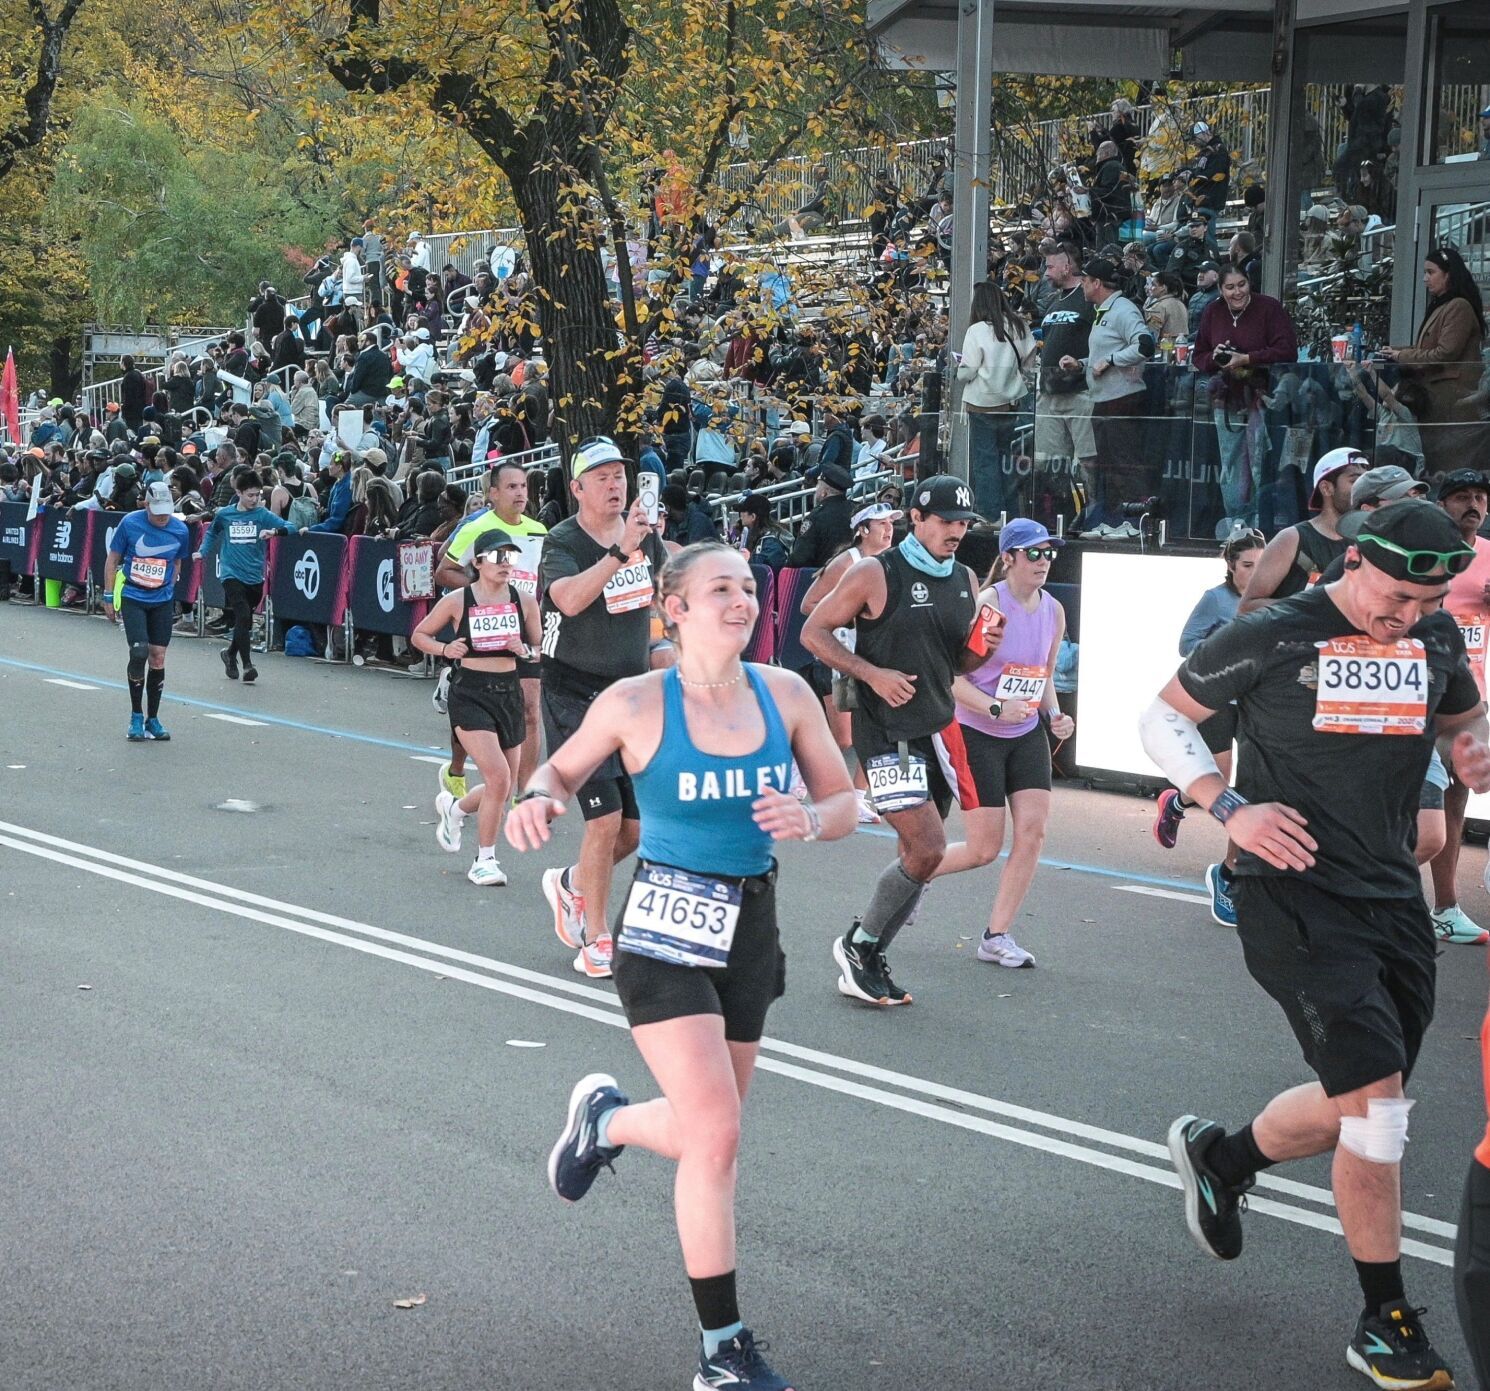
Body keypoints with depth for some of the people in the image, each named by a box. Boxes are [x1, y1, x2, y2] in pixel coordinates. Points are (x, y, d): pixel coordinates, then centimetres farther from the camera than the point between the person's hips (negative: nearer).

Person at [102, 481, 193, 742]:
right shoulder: (130, 523, -10)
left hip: (162, 601, 3)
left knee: (158, 657, 4)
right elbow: (113, 559, 0)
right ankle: (136, 717, 0)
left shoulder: (180, 530, -4)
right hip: (132, 598, -3)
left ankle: (152, 719, 16)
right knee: (139, 652, -15)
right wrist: (108, 597, 0)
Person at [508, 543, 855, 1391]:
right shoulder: (636, 704, -10)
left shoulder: (784, 693, -1)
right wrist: (540, 799, -16)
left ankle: (605, 1118, 50)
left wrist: (808, 820, -16)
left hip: (751, 928, 5)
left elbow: (845, 804, 6)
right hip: (665, 931, -5)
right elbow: (565, 770, 6)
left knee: (705, 1131, 14)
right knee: (716, 1134, -13)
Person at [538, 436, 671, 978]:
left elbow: (663, 593, 24)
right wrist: (620, 551, -42)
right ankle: (595, 941, 3)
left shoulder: (646, 537, 5)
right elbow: (570, 599, -35)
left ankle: (570, 884, 34)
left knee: (638, 826, 6)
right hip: (575, 695, -6)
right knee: (606, 821, -12)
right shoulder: (562, 543, -13)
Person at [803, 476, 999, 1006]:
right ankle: (857, 945, 3)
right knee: (928, 849, -16)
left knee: (915, 857, 9)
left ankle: (867, 963, 21)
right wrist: (872, 673, -17)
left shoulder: (965, 581, 11)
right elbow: (814, 632, -6)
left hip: (937, 732, 8)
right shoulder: (875, 574, -9)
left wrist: (984, 646, -2)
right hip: (888, 735, -8)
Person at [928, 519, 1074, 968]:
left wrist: (1053, 713, 1)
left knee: (1033, 830, -6)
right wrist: (996, 708, -27)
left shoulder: (1053, 611, 5)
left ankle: (997, 936, 4)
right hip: (976, 734, -6)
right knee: (985, 848, -4)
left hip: (1028, 735, 6)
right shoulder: (988, 604, -16)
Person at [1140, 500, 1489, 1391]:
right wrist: (1231, 808, -16)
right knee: (1376, 1096, -14)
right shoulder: (1273, 638, -10)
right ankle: (1386, 1320, 2)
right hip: (1295, 896, -6)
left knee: (1357, 1112, 12)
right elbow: (1164, 719, -2)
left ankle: (1220, 1157, 41)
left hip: (1394, 900, 7)